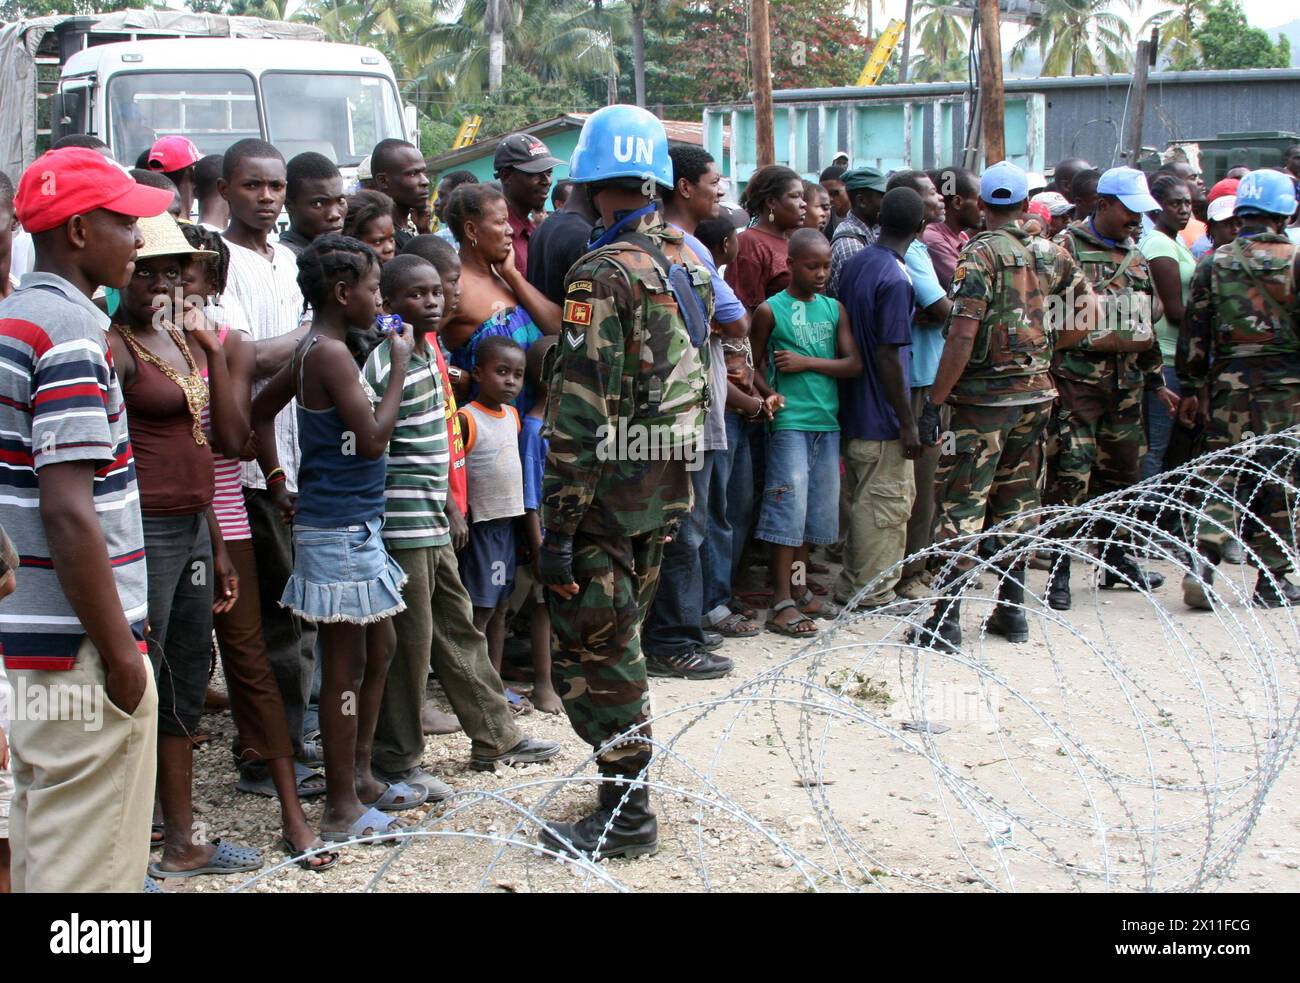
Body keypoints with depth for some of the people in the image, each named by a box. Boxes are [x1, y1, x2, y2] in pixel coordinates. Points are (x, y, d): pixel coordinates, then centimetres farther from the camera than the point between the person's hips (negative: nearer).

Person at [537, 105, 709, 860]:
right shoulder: (687, 263, 8)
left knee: (591, 653, 2)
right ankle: (628, 790, 30)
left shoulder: (604, 275, -18)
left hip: (610, 493, -8)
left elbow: (580, 411, -21)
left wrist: (557, 529, -19)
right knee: (619, 643, 20)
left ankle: (626, 817, 8)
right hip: (668, 487, 9)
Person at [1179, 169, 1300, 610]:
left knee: (1226, 475, 9)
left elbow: (1195, 331, 4)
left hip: (1229, 386, 2)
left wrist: (1190, 388, 11)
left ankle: (1203, 559, -10)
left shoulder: (1214, 263, 3)